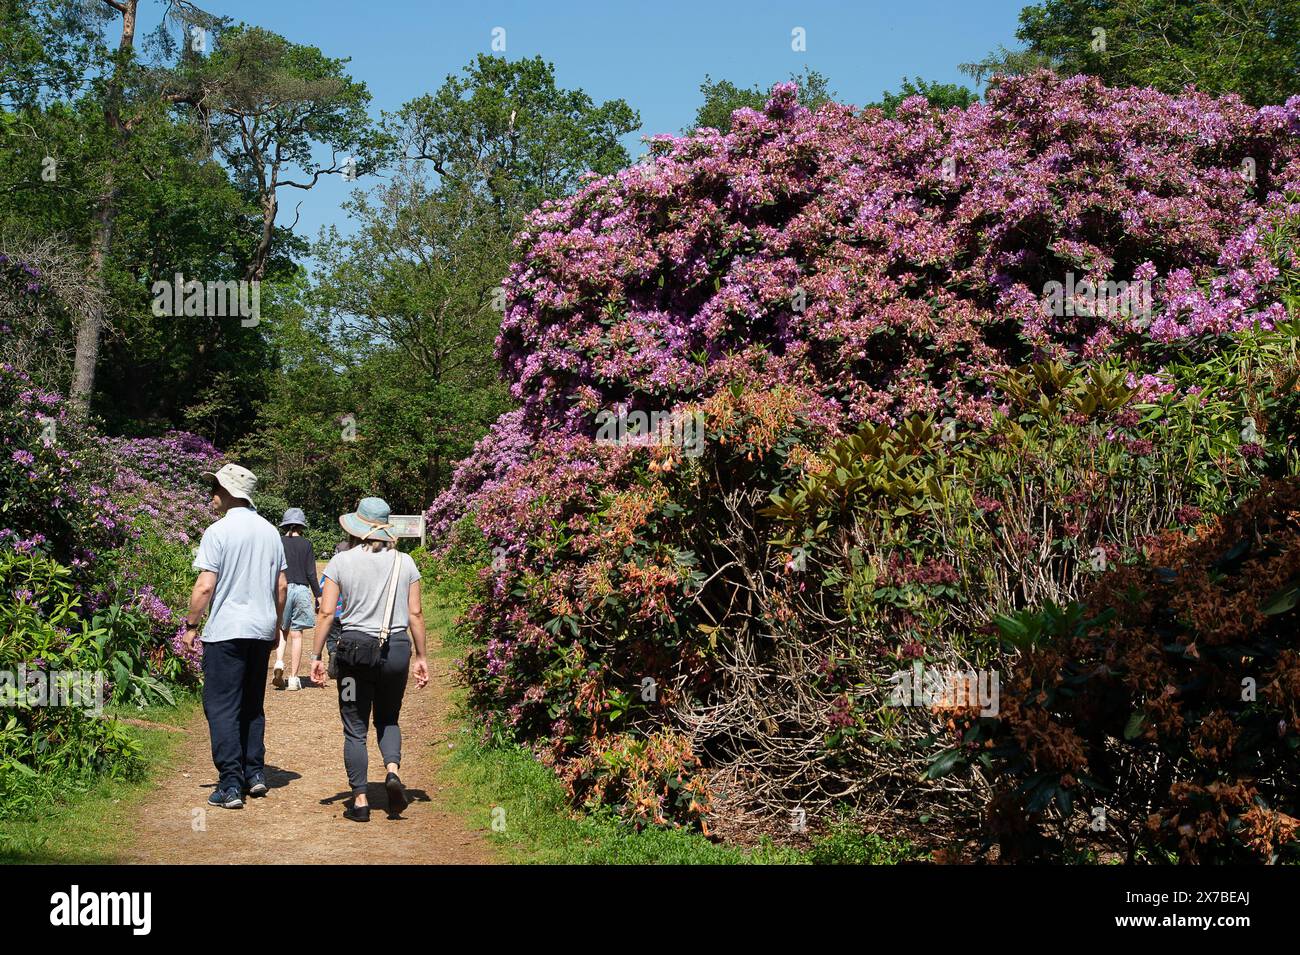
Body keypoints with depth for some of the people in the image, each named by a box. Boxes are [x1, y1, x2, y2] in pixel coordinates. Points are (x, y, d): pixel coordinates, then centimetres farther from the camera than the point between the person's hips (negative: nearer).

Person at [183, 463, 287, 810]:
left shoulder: (218, 532, -10)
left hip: (226, 631, -6)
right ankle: (255, 773, 20)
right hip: (261, 630, 6)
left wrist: (190, 625, -2)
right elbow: (282, 586, 11)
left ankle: (230, 786, -6)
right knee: (252, 705, 18)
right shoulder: (270, 531, 9)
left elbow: (204, 587, -14)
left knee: (222, 707, -3)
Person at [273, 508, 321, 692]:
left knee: (282, 629, 16)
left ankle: (279, 663, -9)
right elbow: (311, 573, -2)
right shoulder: (306, 544, 0)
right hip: (301, 589, -1)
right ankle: (293, 678, 6)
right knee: (296, 634, 4)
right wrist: (318, 596, 5)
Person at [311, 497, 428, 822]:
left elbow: (326, 612, -5)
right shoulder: (405, 562, 3)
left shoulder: (341, 562, -2)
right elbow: (415, 613, 3)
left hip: (354, 648, -2)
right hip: (398, 649, 2)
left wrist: (316, 655, 1)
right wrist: (420, 656, 10)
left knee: (355, 728, 8)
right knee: (388, 719, 20)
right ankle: (393, 770, -6)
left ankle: (360, 801, 6)